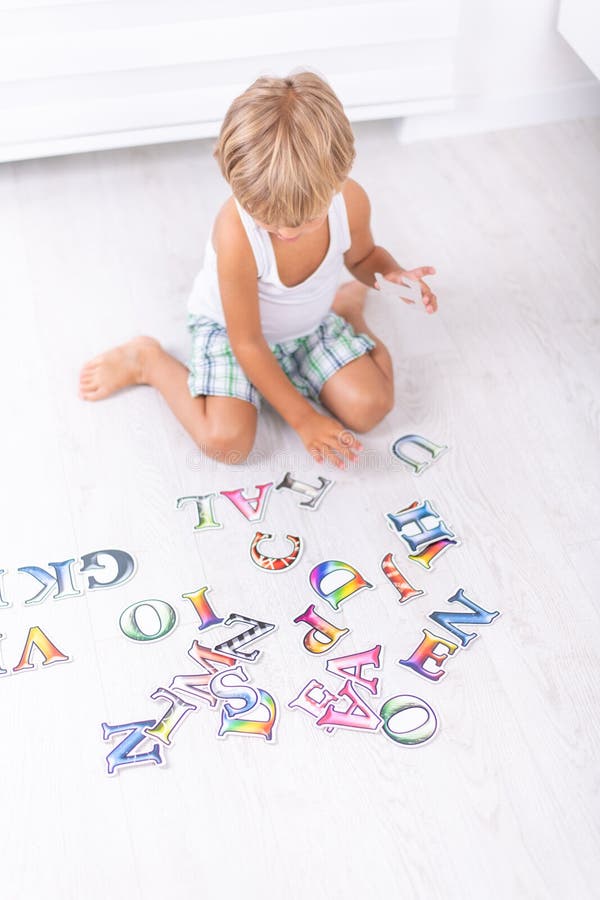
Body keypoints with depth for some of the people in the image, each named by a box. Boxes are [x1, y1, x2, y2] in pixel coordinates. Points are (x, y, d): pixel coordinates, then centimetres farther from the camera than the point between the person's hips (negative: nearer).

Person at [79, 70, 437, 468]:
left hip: (311, 324, 4)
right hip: (231, 327, -4)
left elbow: (362, 256, 2)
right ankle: (147, 361, 4)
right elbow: (247, 342, -28)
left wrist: (392, 273, -23)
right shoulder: (236, 233, -39)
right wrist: (303, 419, -23)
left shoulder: (351, 201, -25)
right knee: (226, 440, -22)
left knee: (370, 408, -10)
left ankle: (347, 306, 19)